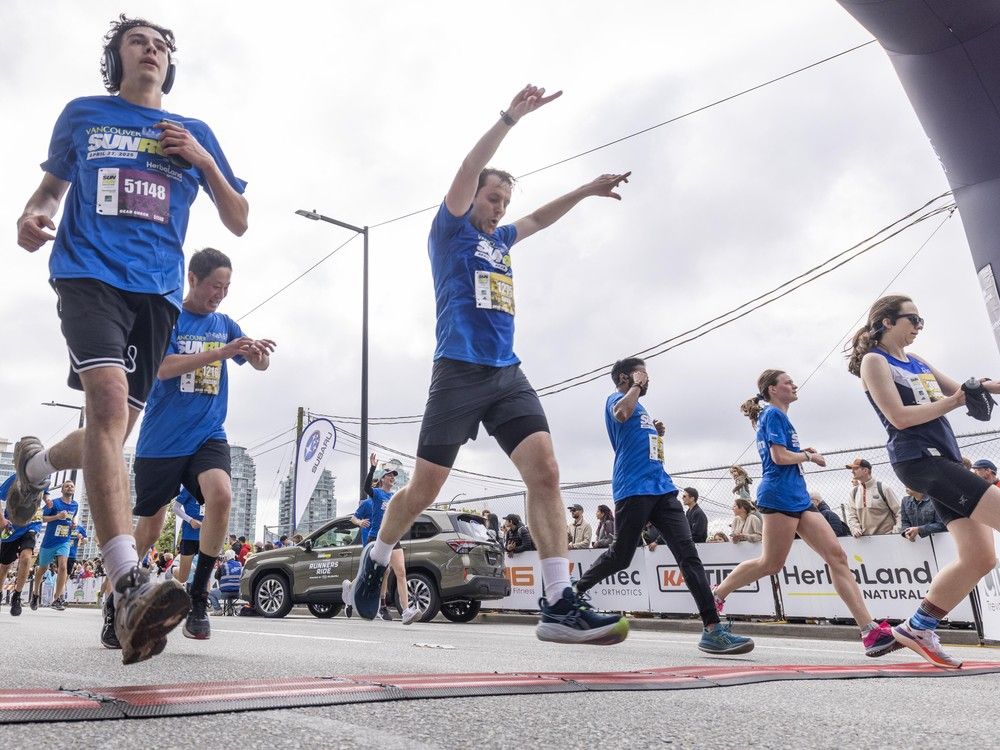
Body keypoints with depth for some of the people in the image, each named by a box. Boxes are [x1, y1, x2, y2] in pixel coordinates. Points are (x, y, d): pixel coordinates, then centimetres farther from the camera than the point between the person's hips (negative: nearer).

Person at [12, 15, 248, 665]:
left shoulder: (195, 133, 19)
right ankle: (130, 588, -36)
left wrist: (202, 160, 0)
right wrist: (34, 215, 3)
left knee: (113, 430, 6)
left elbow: (238, 222, 15)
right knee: (110, 398, -28)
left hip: (158, 291, 3)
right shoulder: (83, 115, 17)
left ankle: (35, 463, 43)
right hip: (89, 273, -3)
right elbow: (53, 185, 27)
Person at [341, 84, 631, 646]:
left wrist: (588, 190, 28)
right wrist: (510, 117, -11)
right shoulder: (451, 231, 6)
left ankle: (559, 604, -16)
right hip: (460, 371, -5)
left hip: (508, 373, 6)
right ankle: (377, 558, 29)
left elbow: (541, 218, 37)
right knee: (425, 488, 1)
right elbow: (468, 172, -6)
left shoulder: (500, 240, 24)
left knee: (545, 470, -14)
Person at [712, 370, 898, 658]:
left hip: (798, 498, 9)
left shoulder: (778, 416, 22)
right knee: (771, 563, -4)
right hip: (779, 496, -9)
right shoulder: (773, 414, -5)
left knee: (836, 555, -2)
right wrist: (810, 456, -1)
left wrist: (803, 453, 14)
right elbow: (779, 456, -16)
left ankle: (870, 631, -6)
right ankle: (715, 596, 11)